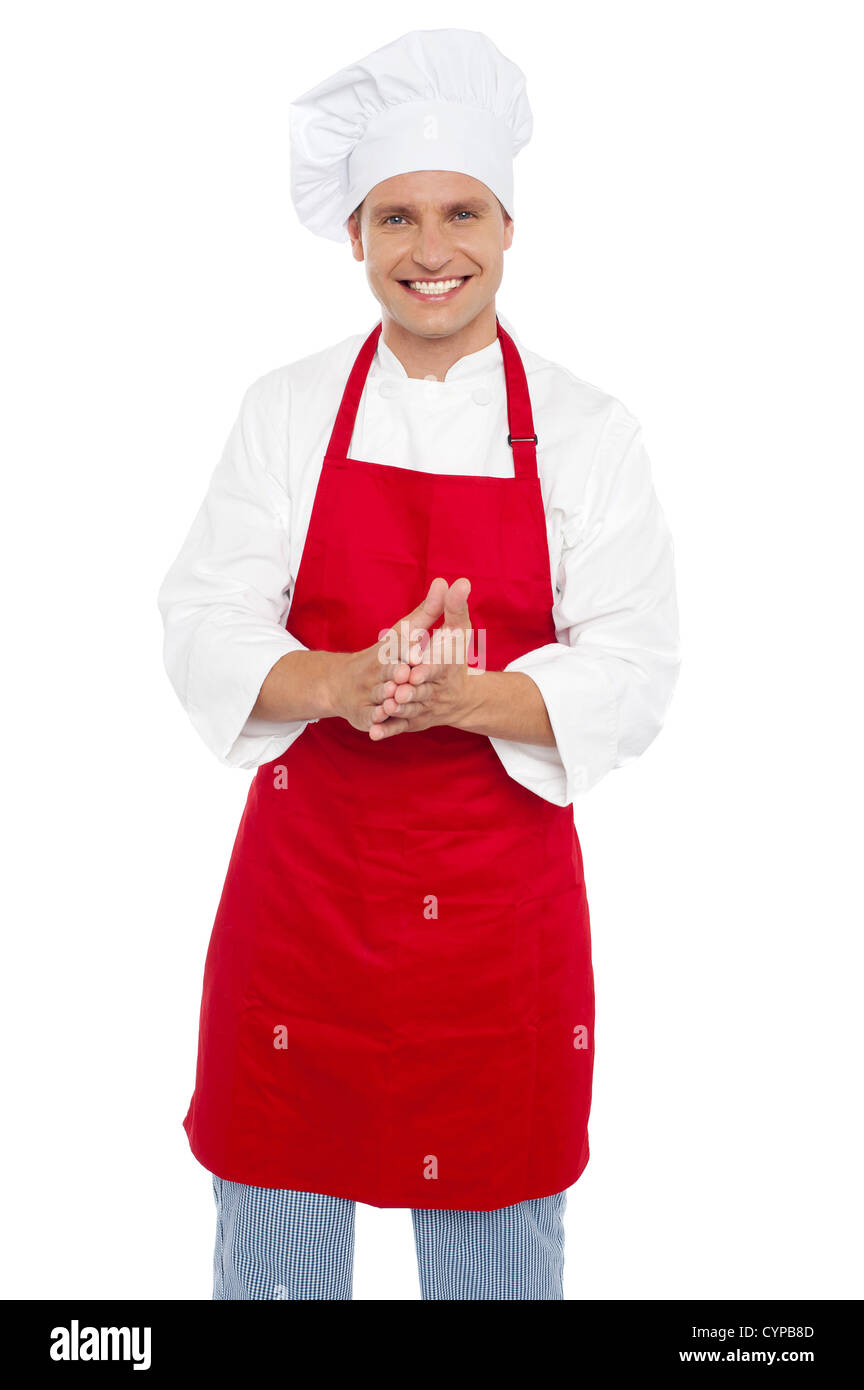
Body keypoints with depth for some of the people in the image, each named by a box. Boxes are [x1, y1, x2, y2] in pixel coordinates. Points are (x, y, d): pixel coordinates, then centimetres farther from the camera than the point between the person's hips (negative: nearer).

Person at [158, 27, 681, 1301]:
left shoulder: (586, 431, 0)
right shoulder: (287, 411, 2)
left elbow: (632, 675, -6)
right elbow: (205, 626, -4)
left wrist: (465, 696, -23)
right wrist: (342, 682, -23)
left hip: (503, 894, 0)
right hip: (307, 874, 1)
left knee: (499, 1231, 13)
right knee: (274, 1222, 13)